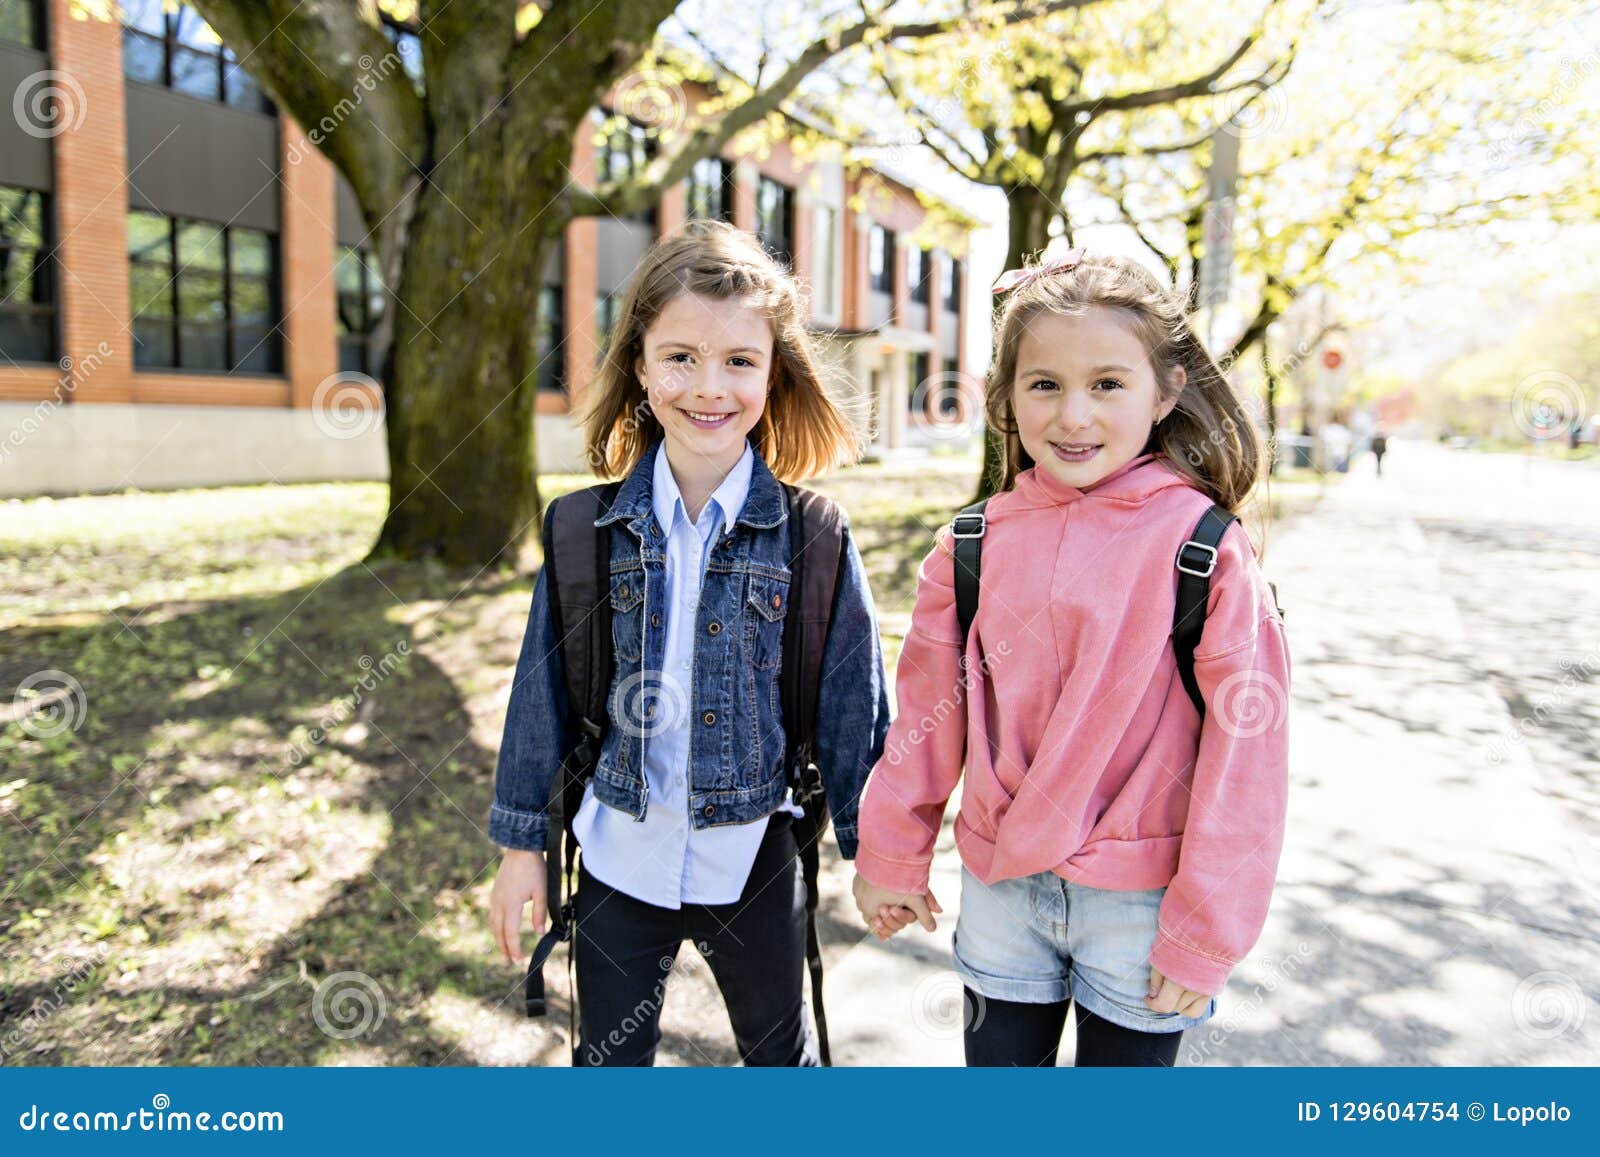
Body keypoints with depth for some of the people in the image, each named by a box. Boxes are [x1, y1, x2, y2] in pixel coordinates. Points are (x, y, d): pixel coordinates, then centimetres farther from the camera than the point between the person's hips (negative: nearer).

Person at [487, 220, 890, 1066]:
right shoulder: (588, 530, -8)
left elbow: (852, 703, -4)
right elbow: (543, 688, 0)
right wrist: (522, 842, 4)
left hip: (753, 859, -1)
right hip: (619, 854, 1)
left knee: (780, 1051, 22)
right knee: (609, 1058, 19)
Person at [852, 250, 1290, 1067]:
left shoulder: (1207, 553, -14)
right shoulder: (975, 547, -4)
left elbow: (1244, 754, -11)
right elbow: (929, 715, 4)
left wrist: (1205, 935, -8)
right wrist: (891, 858, 11)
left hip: (1139, 901, -3)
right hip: (999, 888, 3)